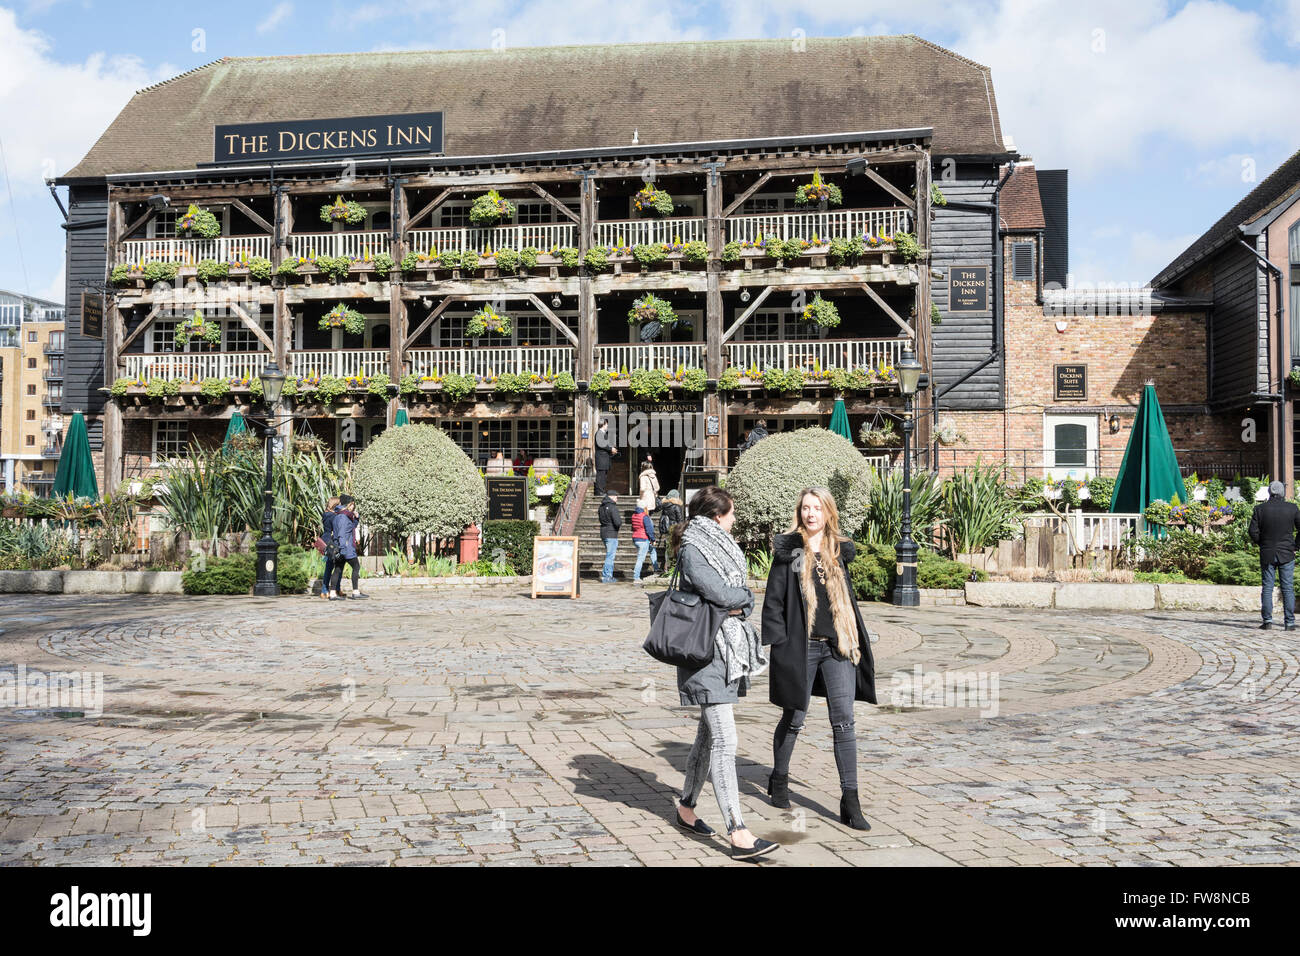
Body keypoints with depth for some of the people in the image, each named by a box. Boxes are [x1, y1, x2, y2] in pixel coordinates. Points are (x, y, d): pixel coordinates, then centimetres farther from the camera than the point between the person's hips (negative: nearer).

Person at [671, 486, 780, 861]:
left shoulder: (720, 545, 16)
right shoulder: (692, 550, -12)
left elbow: (744, 596, 14)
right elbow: (720, 593, -22)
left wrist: (737, 603, -7)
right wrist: (743, 596, -3)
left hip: (728, 650, 9)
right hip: (707, 651, -9)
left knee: (709, 734, 16)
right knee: (724, 741, -11)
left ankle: (686, 808, 31)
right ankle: (739, 836, -10)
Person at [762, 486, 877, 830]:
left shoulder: (839, 551, 9)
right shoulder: (788, 551, -3)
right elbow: (773, 602, -3)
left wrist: (856, 642, 12)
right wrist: (780, 644, -10)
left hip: (837, 647, 3)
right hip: (801, 648, -3)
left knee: (844, 722, -2)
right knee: (794, 719, 10)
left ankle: (850, 802, 2)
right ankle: (779, 780, 33)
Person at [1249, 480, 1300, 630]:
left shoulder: (1260, 509, -4)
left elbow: (1253, 532, -5)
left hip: (1267, 554, 0)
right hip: (1287, 555, 0)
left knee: (1267, 588, 4)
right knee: (1288, 588, 4)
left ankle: (1267, 620, -3)